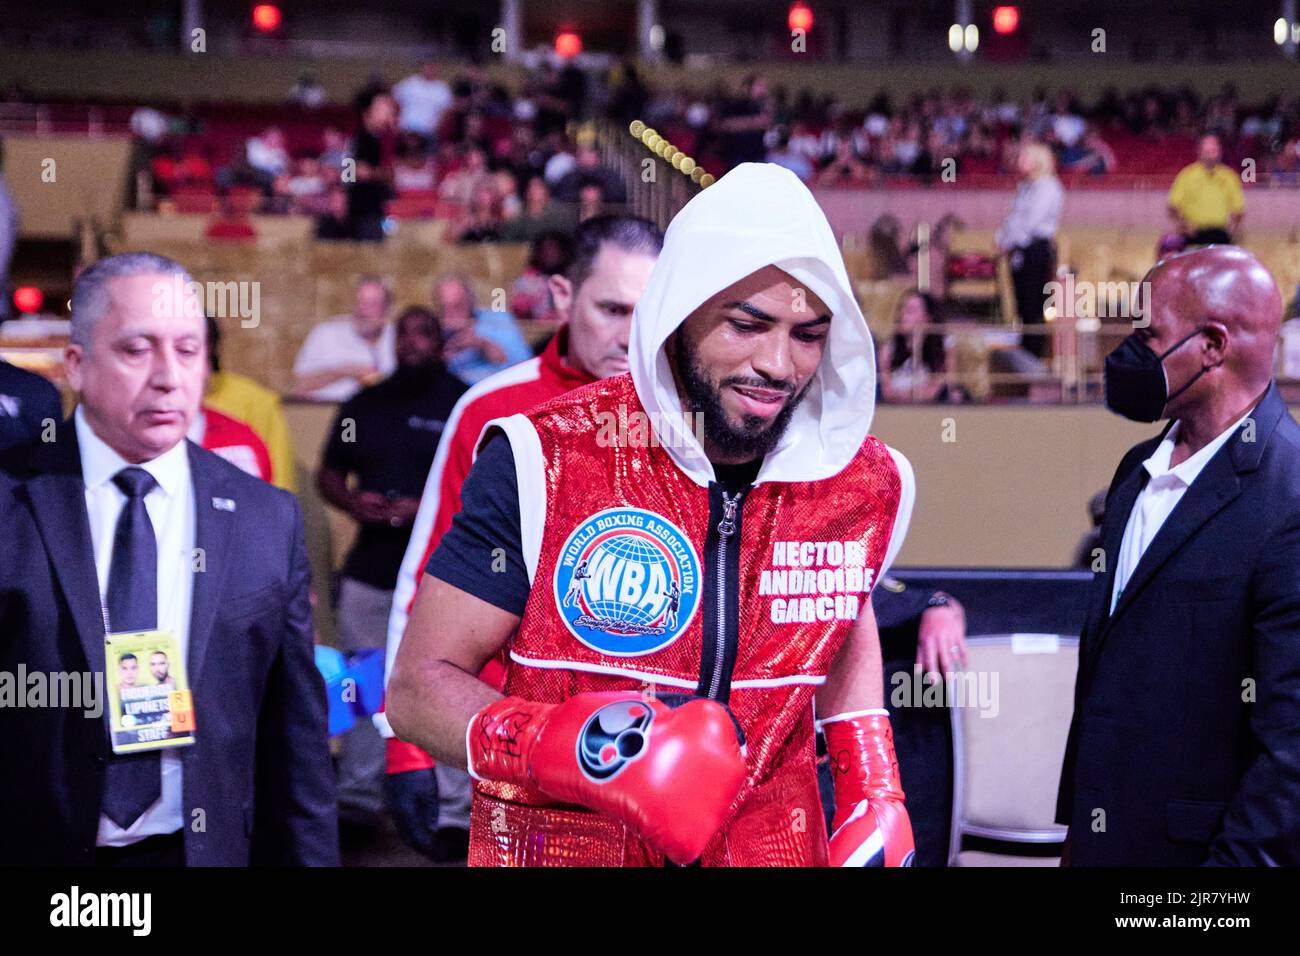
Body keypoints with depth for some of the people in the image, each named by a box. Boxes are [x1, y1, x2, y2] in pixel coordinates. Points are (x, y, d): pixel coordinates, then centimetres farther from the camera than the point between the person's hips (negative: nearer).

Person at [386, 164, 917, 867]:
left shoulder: (863, 485, -6)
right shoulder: (546, 464, -18)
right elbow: (418, 686, -15)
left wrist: (876, 788, 3)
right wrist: (560, 749, -32)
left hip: (772, 847, 3)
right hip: (555, 846, -3)